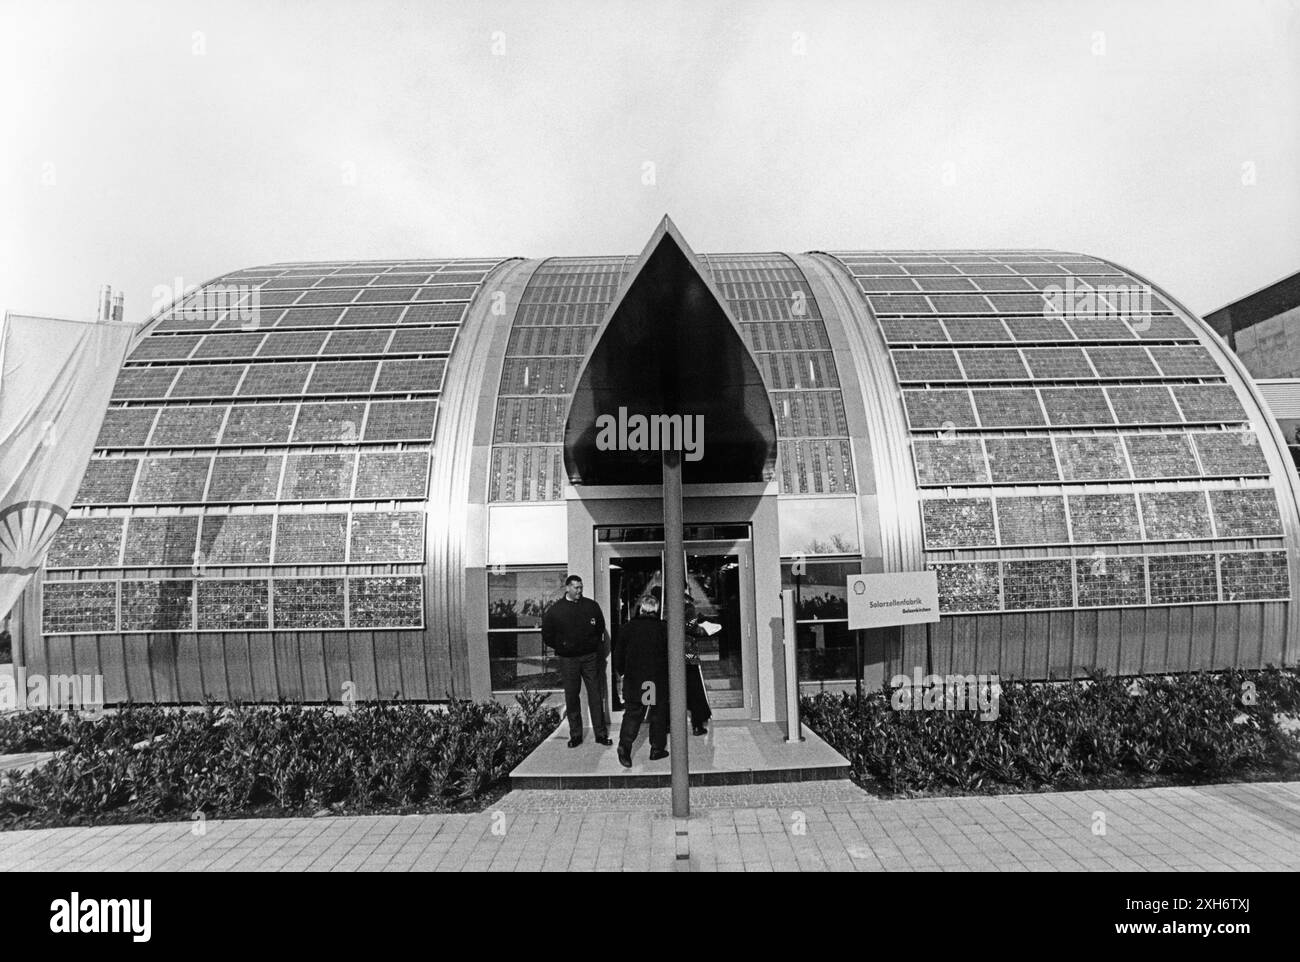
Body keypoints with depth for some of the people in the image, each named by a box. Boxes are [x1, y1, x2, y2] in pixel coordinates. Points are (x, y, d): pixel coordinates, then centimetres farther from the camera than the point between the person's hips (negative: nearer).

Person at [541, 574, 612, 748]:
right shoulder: (555, 610, -2)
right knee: (571, 697, 5)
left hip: (590, 657, 1)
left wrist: (595, 646, 7)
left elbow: (600, 628, 14)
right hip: (568, 660, -1)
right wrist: (562, 648, 3)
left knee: (595, 695, 2)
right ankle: (575, 735, 16)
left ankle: (601, 733, 9)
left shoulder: (591, 606, 3)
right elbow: (547, 636, 5)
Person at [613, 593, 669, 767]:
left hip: (633, 681, 1)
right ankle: (657, 749, 19)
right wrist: (669, 674, 12)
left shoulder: (626, 628, -4)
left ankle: (624, 745, -8)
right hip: (659, 681, -1)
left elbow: (618, 655, 2)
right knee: (658, 715, 13)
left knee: (632, 714, 8)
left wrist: (622, 672, 17)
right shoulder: (664, 628, -7)